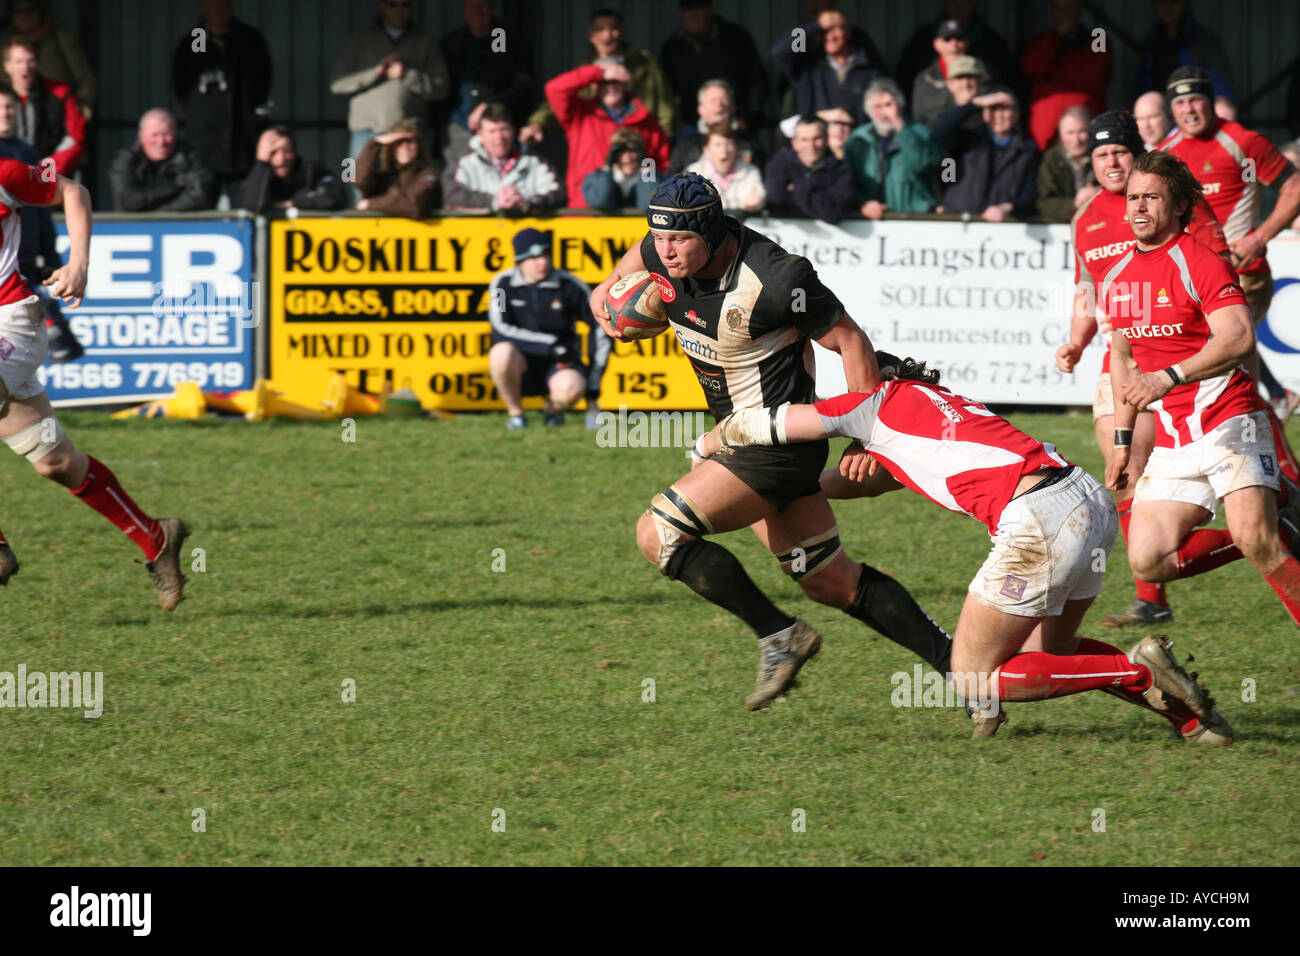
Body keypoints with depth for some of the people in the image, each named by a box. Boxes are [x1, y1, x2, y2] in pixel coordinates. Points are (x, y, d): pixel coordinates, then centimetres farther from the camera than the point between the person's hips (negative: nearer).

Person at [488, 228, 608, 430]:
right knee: (502, 352, -35)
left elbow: (600, 325, 2)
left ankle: (554, 407, 6)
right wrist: (550, 343, -26)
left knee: (571, 388, -35)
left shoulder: (570, 286, -4)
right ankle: (515, 413, -9)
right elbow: (501, 330, -17)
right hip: (522, 365, 0)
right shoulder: (503, 284, -5)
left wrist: (594, 379, -2)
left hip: (560, 367, 0)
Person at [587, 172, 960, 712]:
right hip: (744, 438, 9)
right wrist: (607, 296, -2)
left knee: (659, 535, -13)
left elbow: (850, 342, -16)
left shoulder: (774, 280, -26)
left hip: (778, 440, -9)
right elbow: (629, 268, 20)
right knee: (832, 583, 14)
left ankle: (779, 636, -7)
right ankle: (953, 662, 20)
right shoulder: (663, 252, -6)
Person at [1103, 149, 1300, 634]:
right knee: (1148, 560, -7)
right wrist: (1122, 440, 23)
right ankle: (1259, 541, 14)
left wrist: (1169, 377, -35)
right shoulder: (1115, 281, 13)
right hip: (1172, 444, 7)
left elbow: (1238, 338, -24)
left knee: (1255, 540, -25)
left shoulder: (1199, 264, -10)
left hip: (1228, 425, -7)